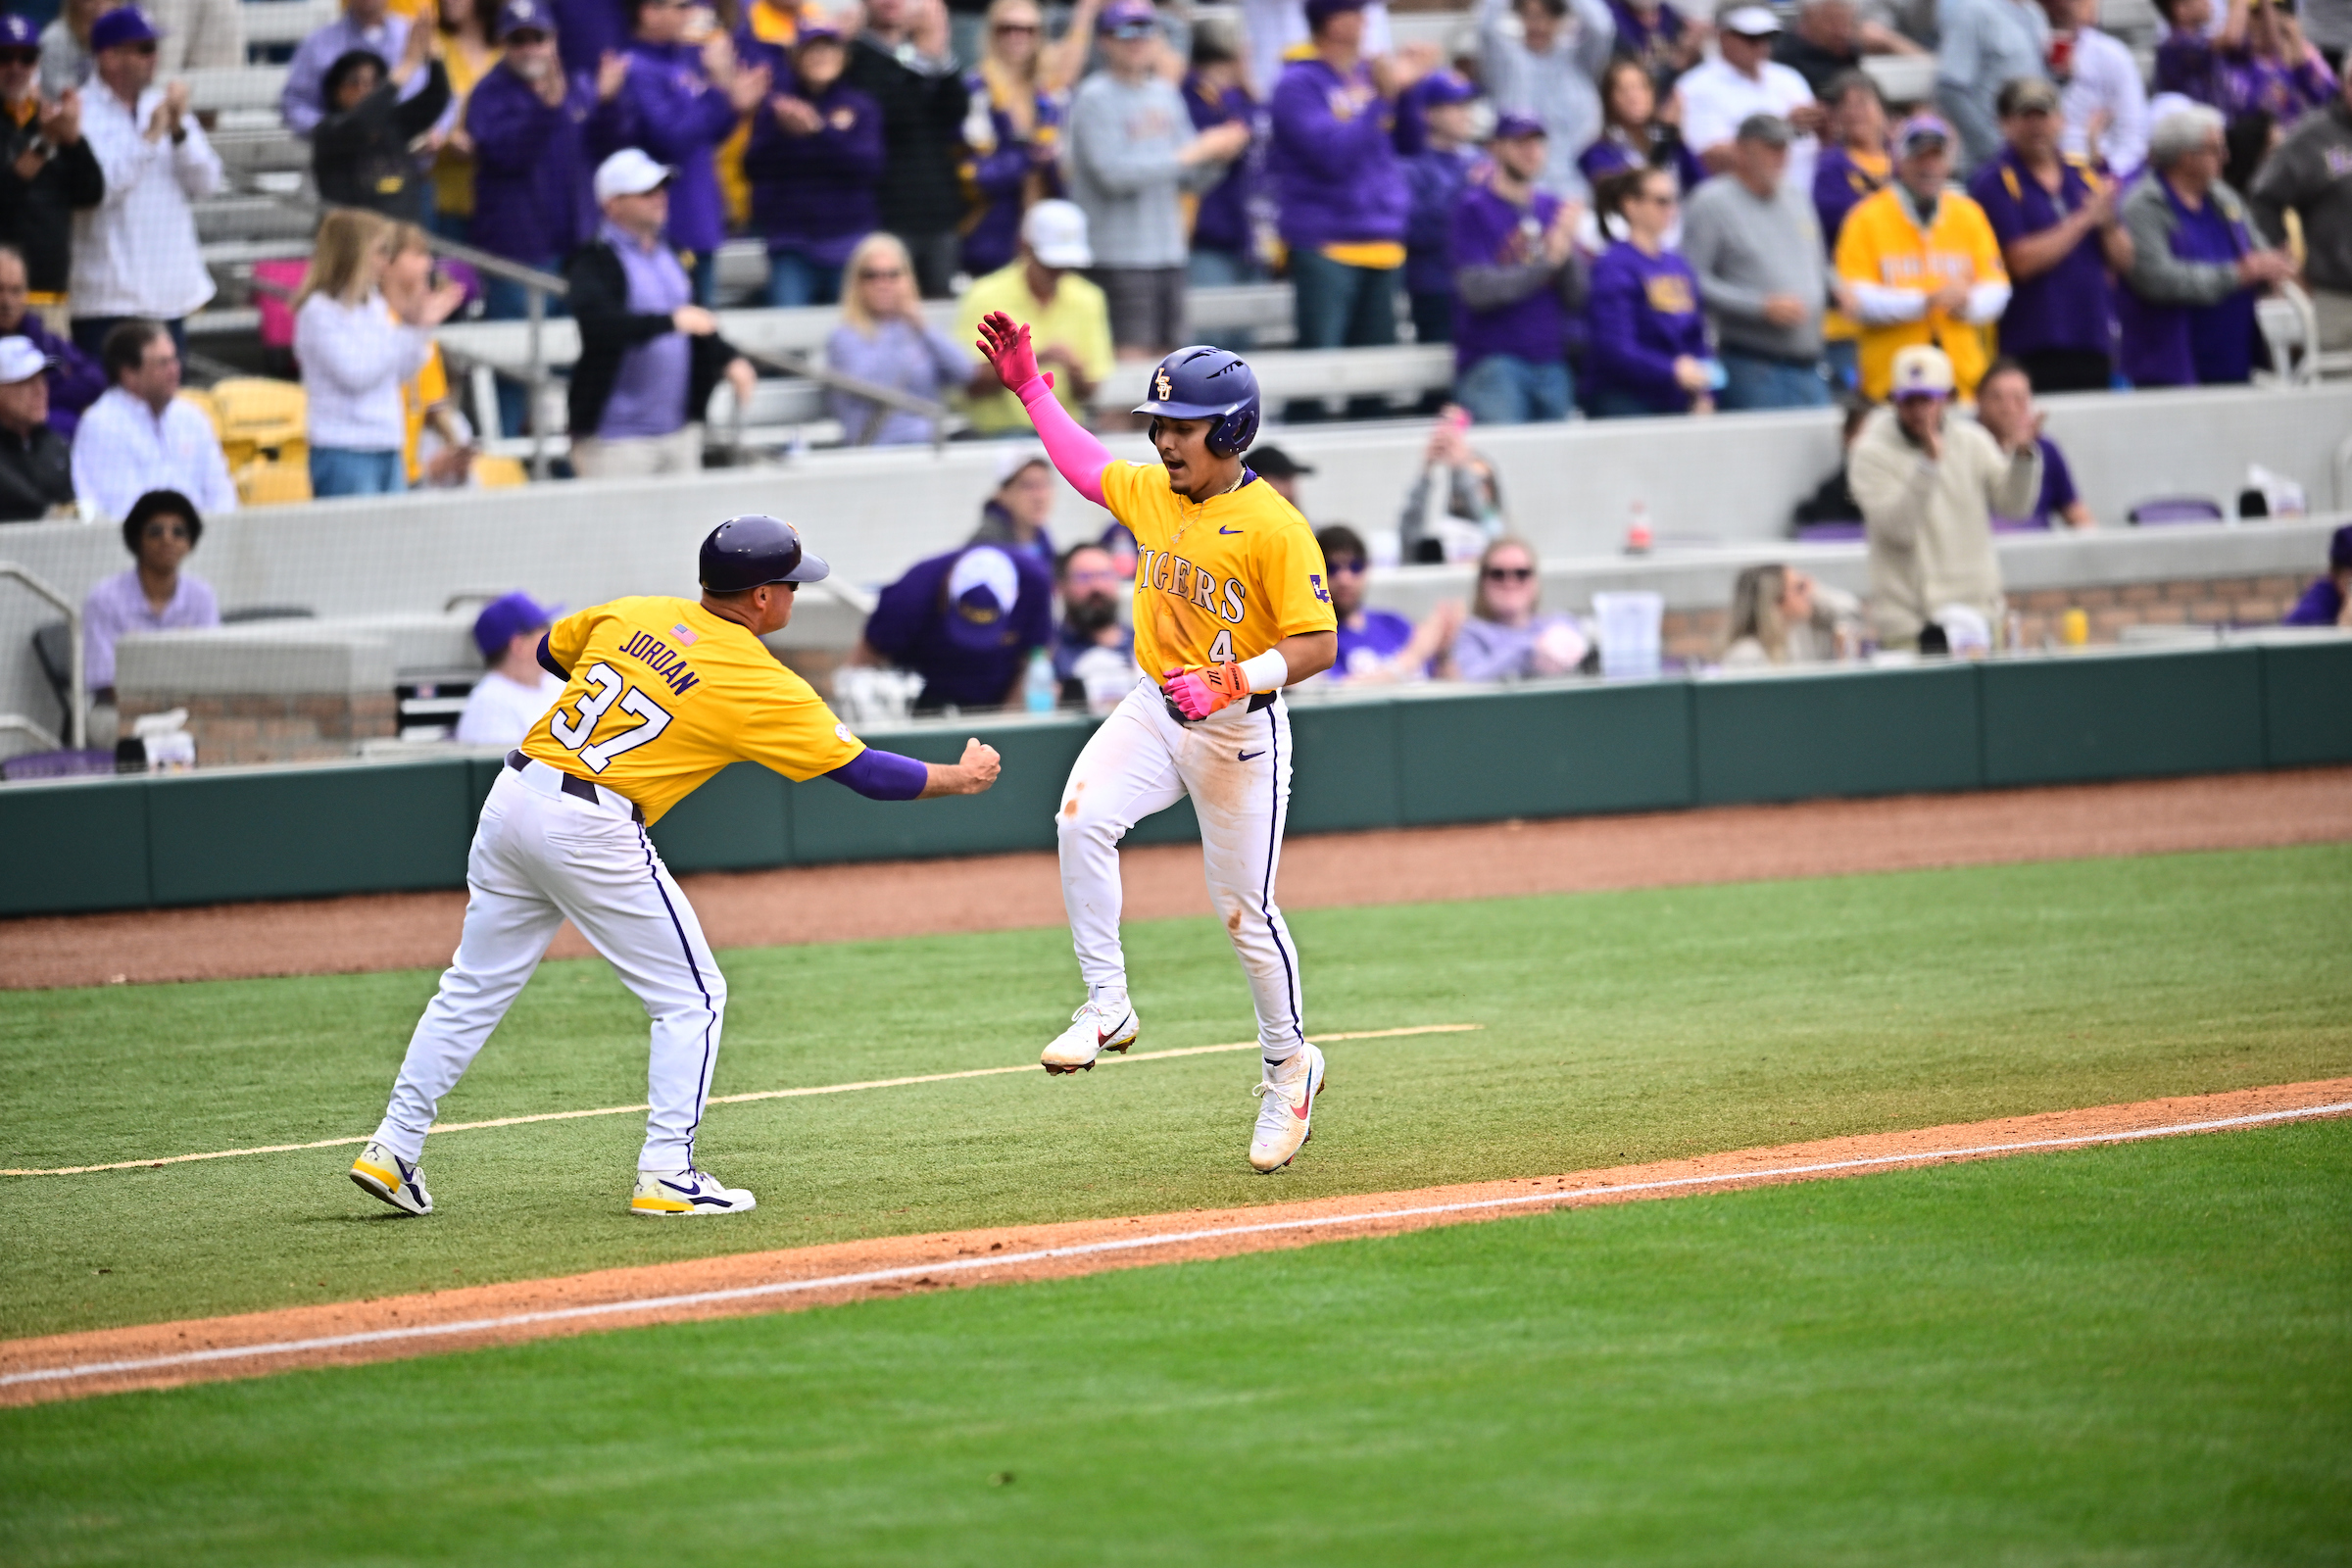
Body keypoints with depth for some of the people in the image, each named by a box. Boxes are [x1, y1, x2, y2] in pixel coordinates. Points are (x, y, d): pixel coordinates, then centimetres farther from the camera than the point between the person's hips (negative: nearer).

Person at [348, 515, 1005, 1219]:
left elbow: (552, 648, 28)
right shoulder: (761, 685, -5)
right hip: (592, 831, -6)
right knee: (693, 999, 7)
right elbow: (865, 771, -2)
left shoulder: (631, 614, 10)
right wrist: (960, 778, 12)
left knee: (474, 989, 16)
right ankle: (666, 1173, 2)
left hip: (513, 794, 6)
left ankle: (393, 1148, 16)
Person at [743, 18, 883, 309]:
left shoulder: (861, 108, 5)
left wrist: (820, 131, -23)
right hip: (791, 242, 0)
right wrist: (782, 131, -22)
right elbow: (755, 168, -3)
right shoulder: (777, 105, 5)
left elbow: (869, 166, -10)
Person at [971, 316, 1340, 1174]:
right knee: (1082, 818, -23)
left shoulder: (1273, 526, -17)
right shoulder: (1149, 491, 4)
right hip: (1153, 708, 5)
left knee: (1244, 909, 1)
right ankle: (1106, 1007, -15)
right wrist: (1029, 387, 24)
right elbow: (1087, 466, 27)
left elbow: (1318, 643, -18)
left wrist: (1231, 682, -30)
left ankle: (1290, 1065, 23)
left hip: (1241, 727, -5)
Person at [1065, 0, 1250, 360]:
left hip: (1168, 250, 7)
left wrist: (1217, 156, -8)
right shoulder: (1095, 97, -6)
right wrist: (1193, 152, -14)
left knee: (1163, 354, 6)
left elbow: (1193, 180, 15)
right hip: (1119, 254, -7)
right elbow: (1113, 172, -17)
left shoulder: (1166, 94, 14)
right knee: (1132, 356, -14)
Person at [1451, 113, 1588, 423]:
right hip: (1492, 360, -5)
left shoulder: (1553, 209, 12)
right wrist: (1547, 260, -14)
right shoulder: (1474, 208, -2)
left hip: (1552, 362, 5)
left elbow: (1577, 298, 8)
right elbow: (1478, 289, -14)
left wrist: (1566, 248, -10)